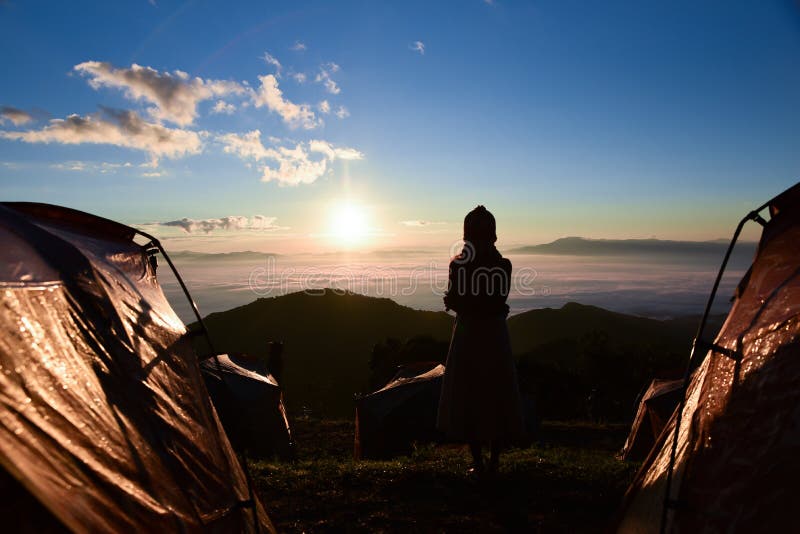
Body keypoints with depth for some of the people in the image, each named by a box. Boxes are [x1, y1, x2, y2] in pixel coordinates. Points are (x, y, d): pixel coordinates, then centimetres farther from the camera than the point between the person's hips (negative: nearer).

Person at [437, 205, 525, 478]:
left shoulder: (458, 264, -10)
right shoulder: (503, 265, -5)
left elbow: (453, 302, -10)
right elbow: (499, 304, -4)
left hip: (467, 336, -2)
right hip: (496, 336, 2)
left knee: (467, 398, 10)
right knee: (497, 398, 13)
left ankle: (478, 462, 14)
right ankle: (494, 460, 19)